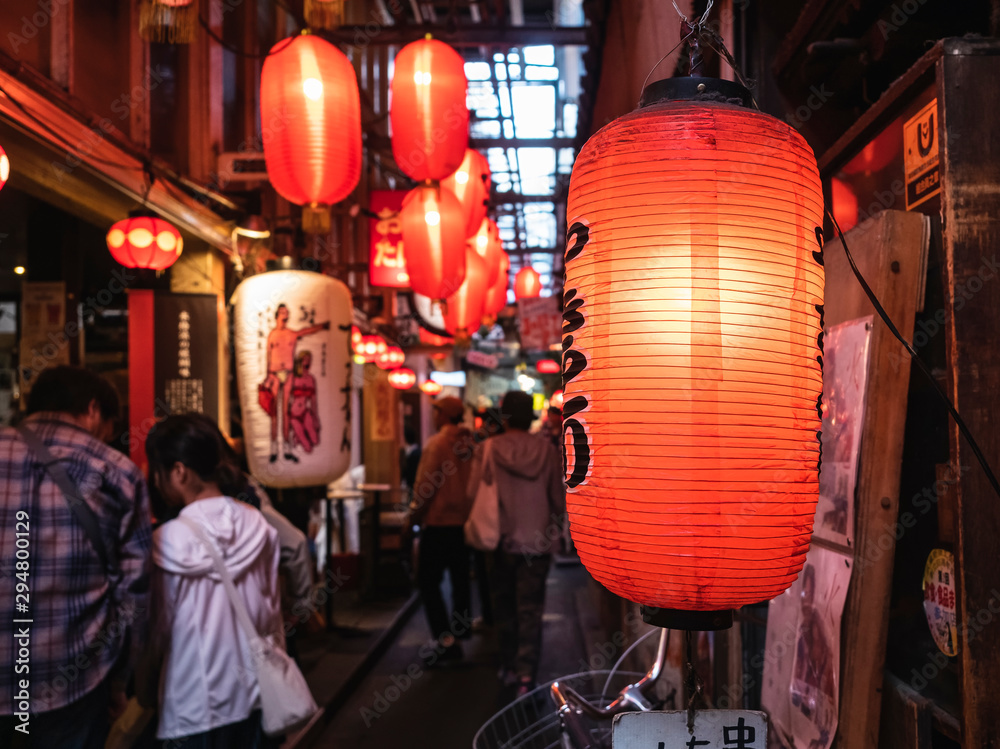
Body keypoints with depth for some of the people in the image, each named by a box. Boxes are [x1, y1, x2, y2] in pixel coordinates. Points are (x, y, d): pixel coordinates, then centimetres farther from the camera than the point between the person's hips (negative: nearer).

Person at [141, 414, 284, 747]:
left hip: (196, 704, -3)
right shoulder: (259, 527, -5)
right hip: (255, 693, 3)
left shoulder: (169, 541, -15)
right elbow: (273, 611, 2)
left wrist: (146, 695, 9)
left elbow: (158, 628, -6)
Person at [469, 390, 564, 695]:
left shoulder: (488, 449, -9)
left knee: (504, 607, 17)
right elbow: (559, 499, -1)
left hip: (501, 541, 0)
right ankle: (526, 674, -6)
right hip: (537, 541, 0)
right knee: (530, 611, 3)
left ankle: (509, 666, 28)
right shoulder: (547, 449, -5)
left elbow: (474, 495, -5)